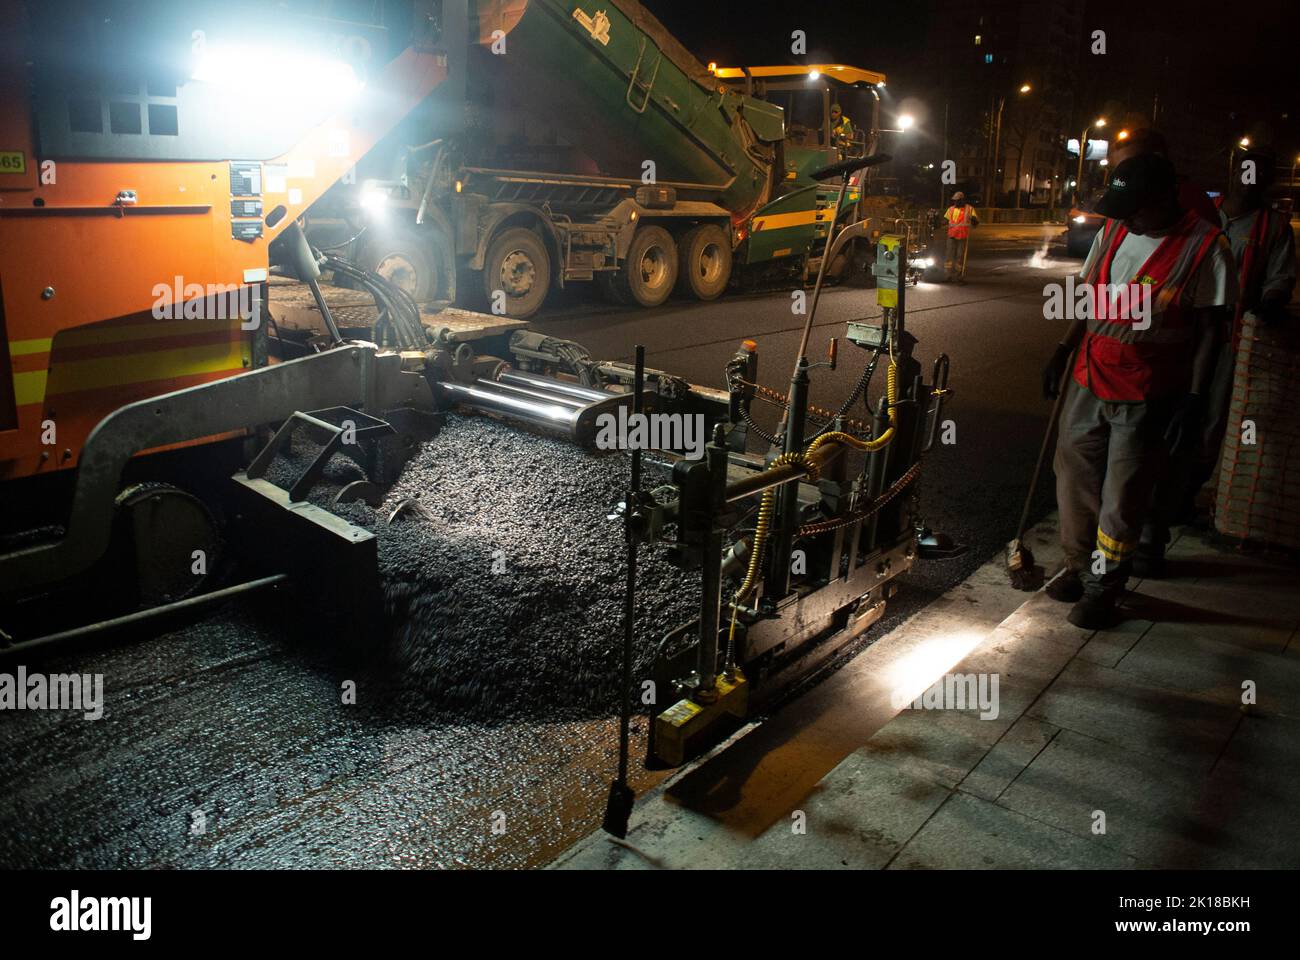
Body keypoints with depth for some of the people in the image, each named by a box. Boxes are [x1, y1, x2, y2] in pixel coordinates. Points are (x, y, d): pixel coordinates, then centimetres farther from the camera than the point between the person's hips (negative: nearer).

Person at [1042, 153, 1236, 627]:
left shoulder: (1204, 247, -12)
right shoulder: (1112, 231, 4)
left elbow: (1209, 328, -10)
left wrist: (1194, 396, -13)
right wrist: (1063, 350, 13)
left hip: (1146, 396, -5)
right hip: (1089, 379, 6)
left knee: (1122, 498, 3)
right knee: (1075, 476, 13)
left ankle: (1103, 587, 20)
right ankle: (1079, 566, 33)